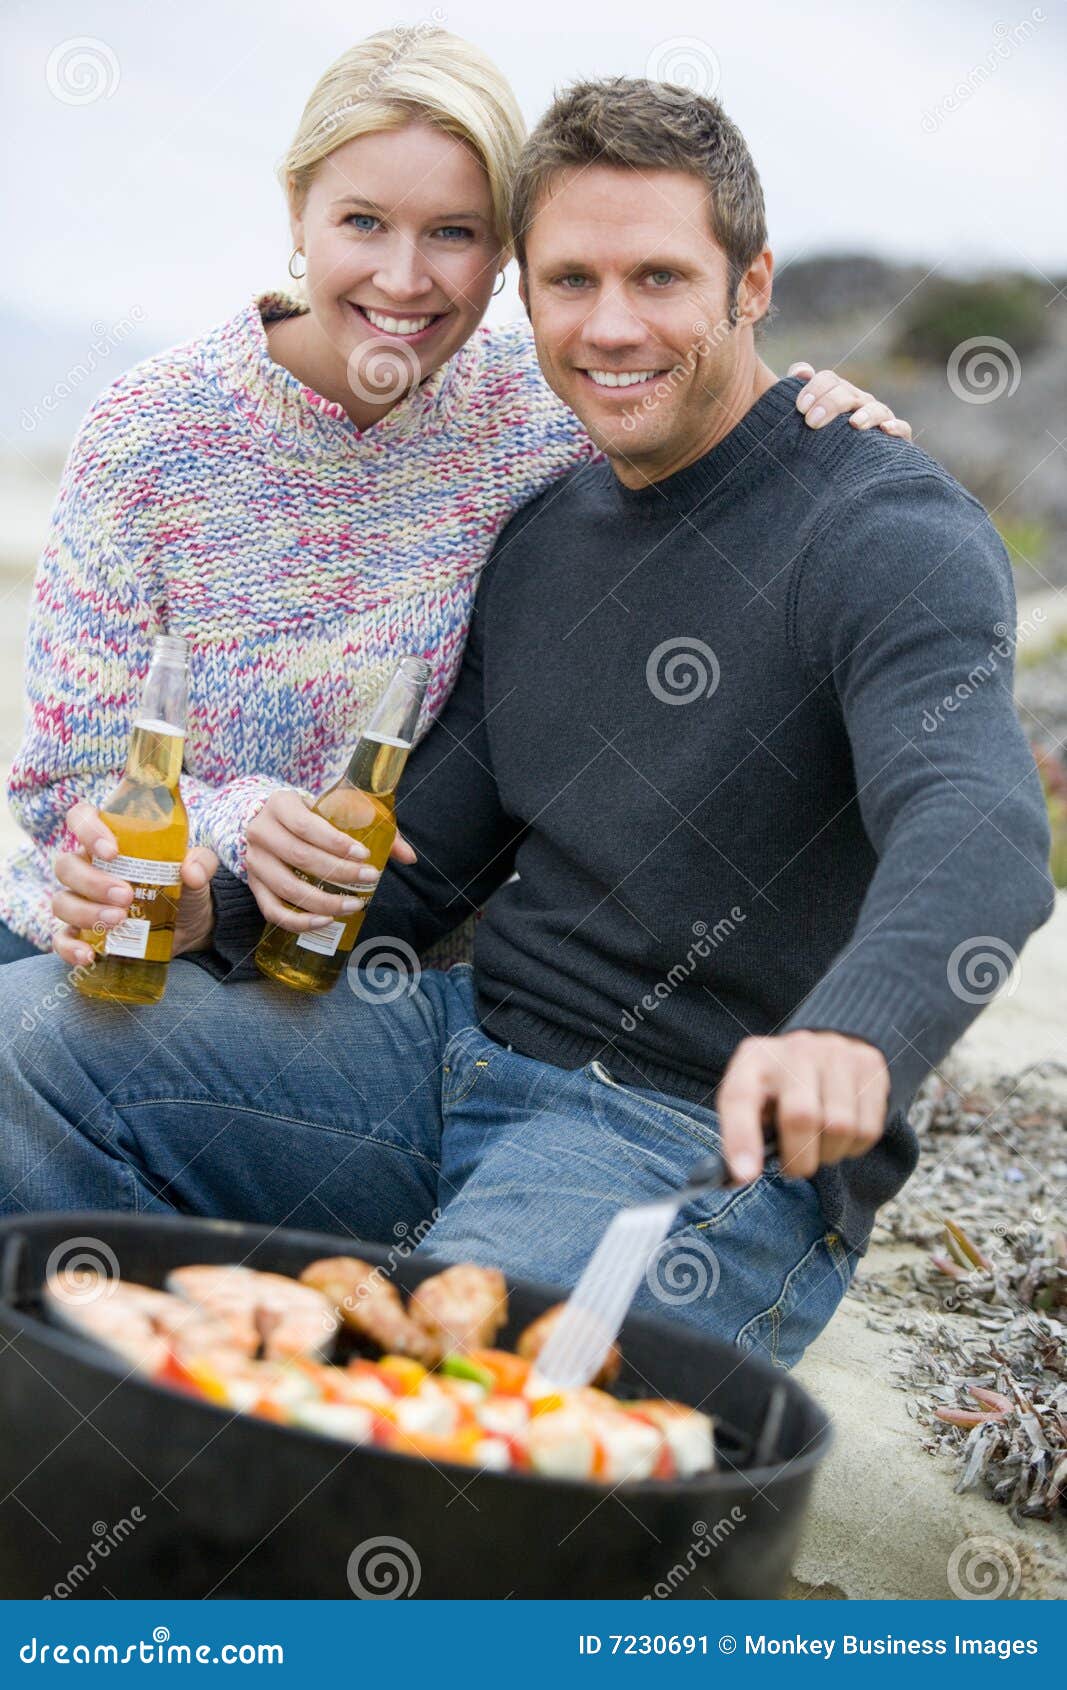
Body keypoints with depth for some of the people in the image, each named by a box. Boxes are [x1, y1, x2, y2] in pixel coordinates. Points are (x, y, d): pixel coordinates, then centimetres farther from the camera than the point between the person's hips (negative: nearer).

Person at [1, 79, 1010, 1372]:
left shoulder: (893, 536, -12)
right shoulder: (539, 539, 12)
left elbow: (974, 830, -30)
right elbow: (416, 863, 15)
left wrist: (849, 1037, -52)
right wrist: (209, 908, -5)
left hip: (718, 1136, -7)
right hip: (469, 1041, 7)